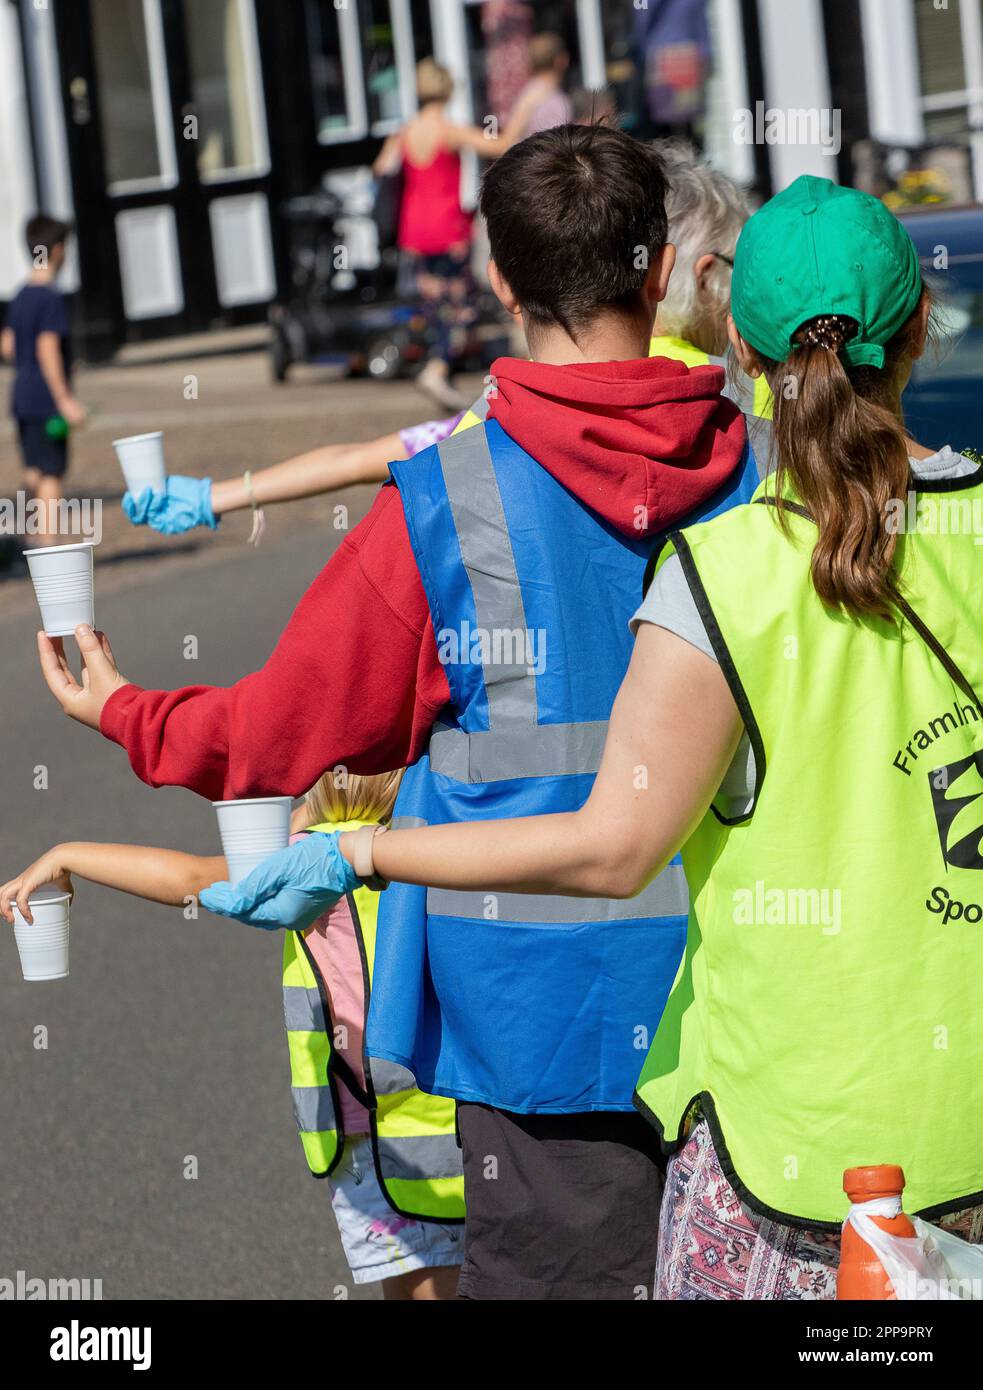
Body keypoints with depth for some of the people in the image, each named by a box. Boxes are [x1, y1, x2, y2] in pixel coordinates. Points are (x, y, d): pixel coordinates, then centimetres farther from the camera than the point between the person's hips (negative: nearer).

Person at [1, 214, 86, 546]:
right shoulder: (51, 298, -15)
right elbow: (47, 348, -21)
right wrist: (65, 399, -20)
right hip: (45, 400, -8)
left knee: (34, 472, 13)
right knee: (52, 473, -5)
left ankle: (39, 541, 16)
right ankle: (49, 544, -6)